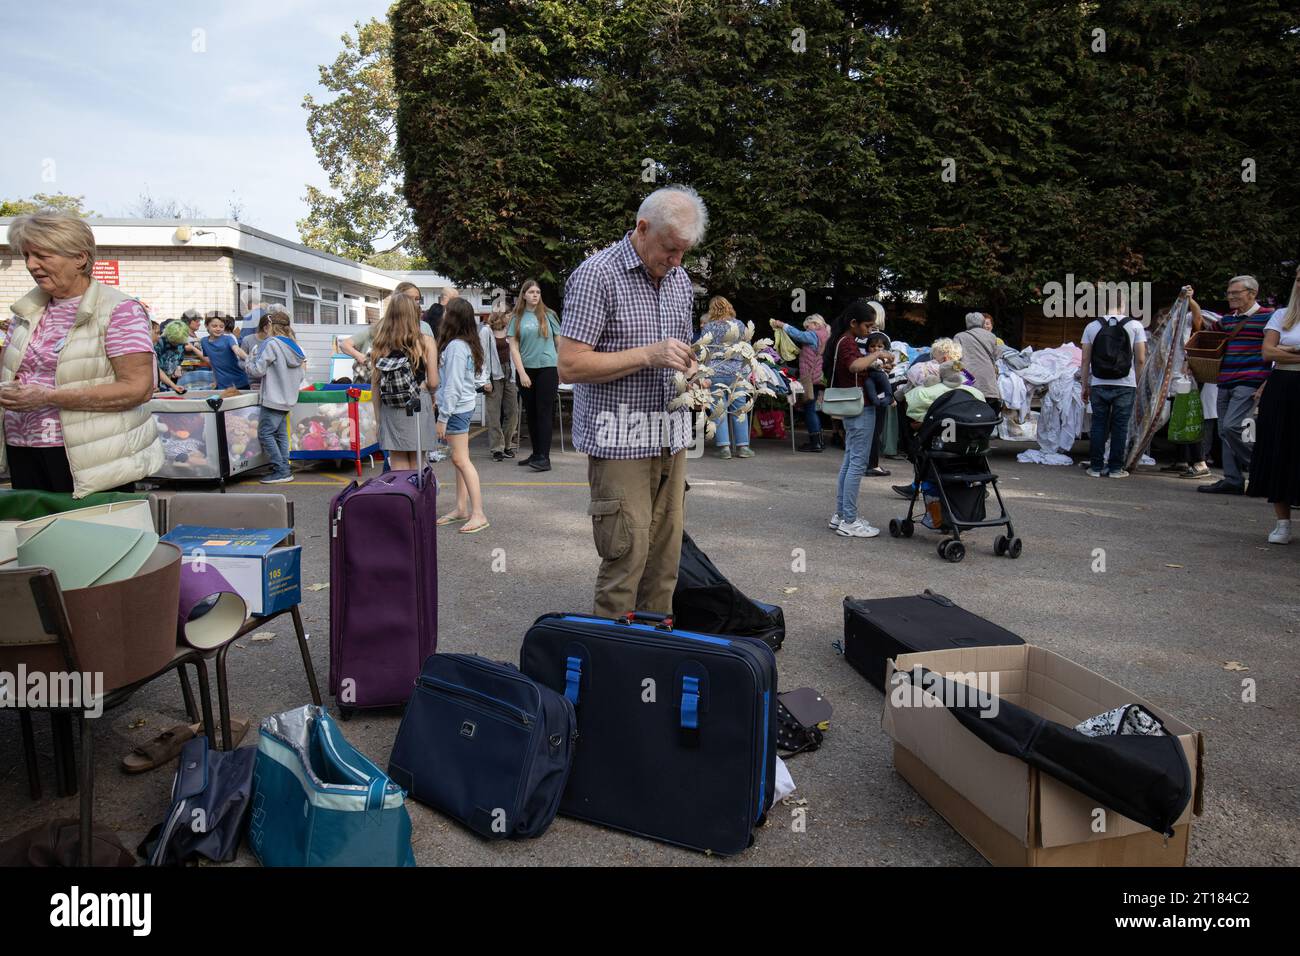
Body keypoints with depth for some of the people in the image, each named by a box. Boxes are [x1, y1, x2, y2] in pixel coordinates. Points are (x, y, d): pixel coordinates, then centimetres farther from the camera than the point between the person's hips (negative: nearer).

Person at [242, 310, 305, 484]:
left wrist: (249, 359, 6)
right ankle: (285, 469, 11)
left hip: (273, 400, -8)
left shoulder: (271, 344, -12)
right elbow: (302, 375, 15)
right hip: (289, 399, 8)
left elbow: (257, 371, -12)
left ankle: (281, 470, -7)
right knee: (281, 434, 12)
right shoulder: (295, 346, 11)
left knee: (265, 433, -4)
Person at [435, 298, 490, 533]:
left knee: (461, 459, -8)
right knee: (459, 459, 13)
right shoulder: (468, 343, 10)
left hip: (456, 407, -10)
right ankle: (461, 508, 21)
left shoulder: (455, 347, -18)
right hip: (463, 405, 10)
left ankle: (478, 514, -7)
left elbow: (453, 385, -19)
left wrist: (443, 417, -16)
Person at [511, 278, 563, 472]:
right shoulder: (517, 318, 5)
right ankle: (536, 453, 19)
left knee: (544, 412, -7)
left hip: (548, 368, -3)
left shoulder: (548, 315, 3)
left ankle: (544, 457, -10)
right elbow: (514, 347, 2)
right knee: (530, 413, 9)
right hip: (526, 369, 3)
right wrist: (522, 372, -7)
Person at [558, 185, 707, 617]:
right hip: (619, 441, -7)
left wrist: (691, 370, 1)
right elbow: (570, 365, -15)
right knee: (625, 560, -5)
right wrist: (648, 356, -19)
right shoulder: (597, 275, -10)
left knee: (665, 560, 11)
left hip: (670, 439, 7)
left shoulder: (680, 279, 13)